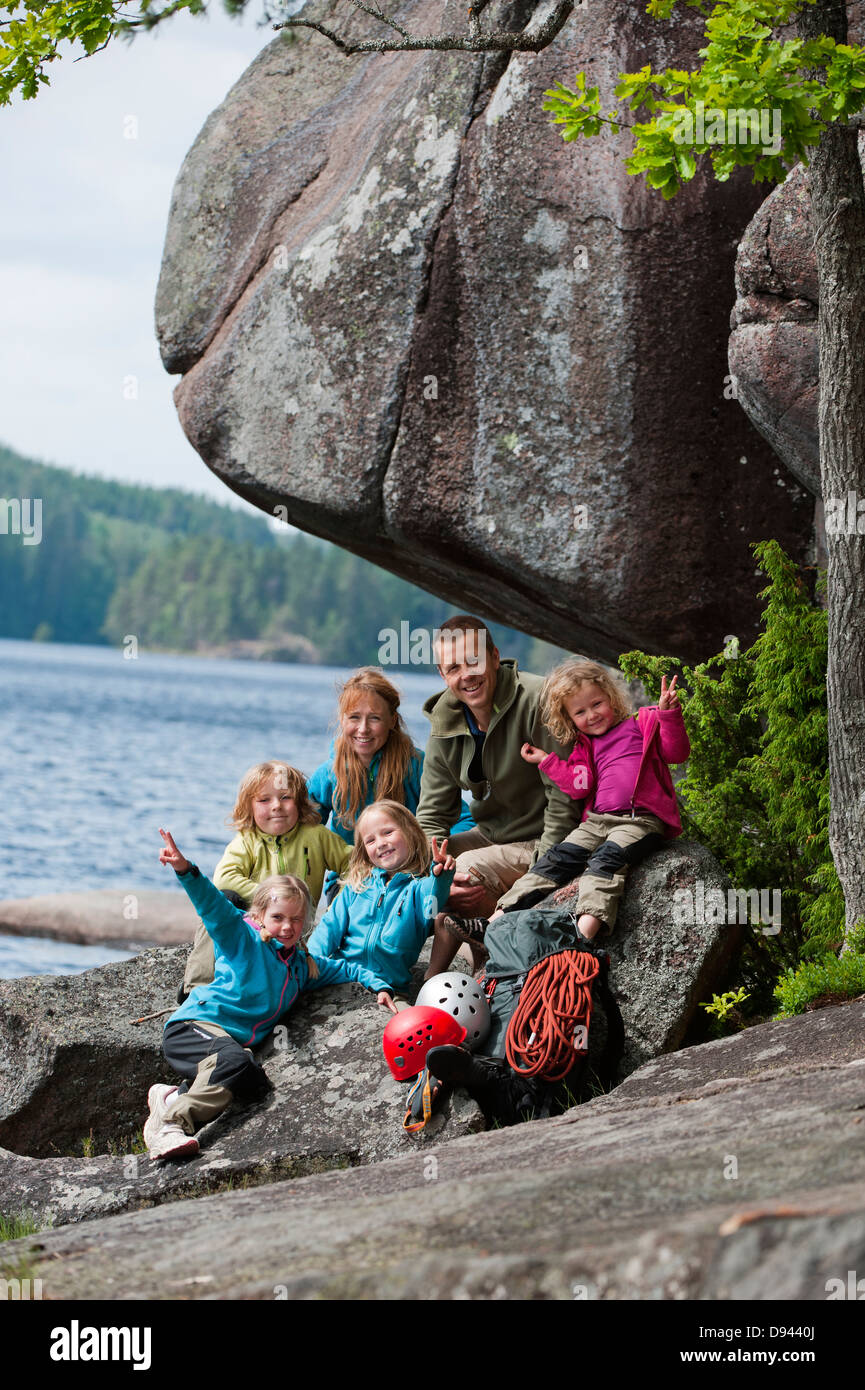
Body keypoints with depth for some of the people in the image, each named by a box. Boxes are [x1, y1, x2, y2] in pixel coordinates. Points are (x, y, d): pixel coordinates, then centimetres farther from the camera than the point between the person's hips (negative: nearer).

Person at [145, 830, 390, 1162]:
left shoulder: (303, 964, 21)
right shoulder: (244, 940, 1)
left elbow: (345, 969, 36)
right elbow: (213, 906, -15)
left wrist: (378, 985, 20)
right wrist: (185, 871, -31)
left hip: (236, 1041, 6)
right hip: (194, 1026, -6)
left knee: (254, 1085, -28)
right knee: (235, 1061, -38)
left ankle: (174, 1096, -26)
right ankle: (170, 1120, -34)